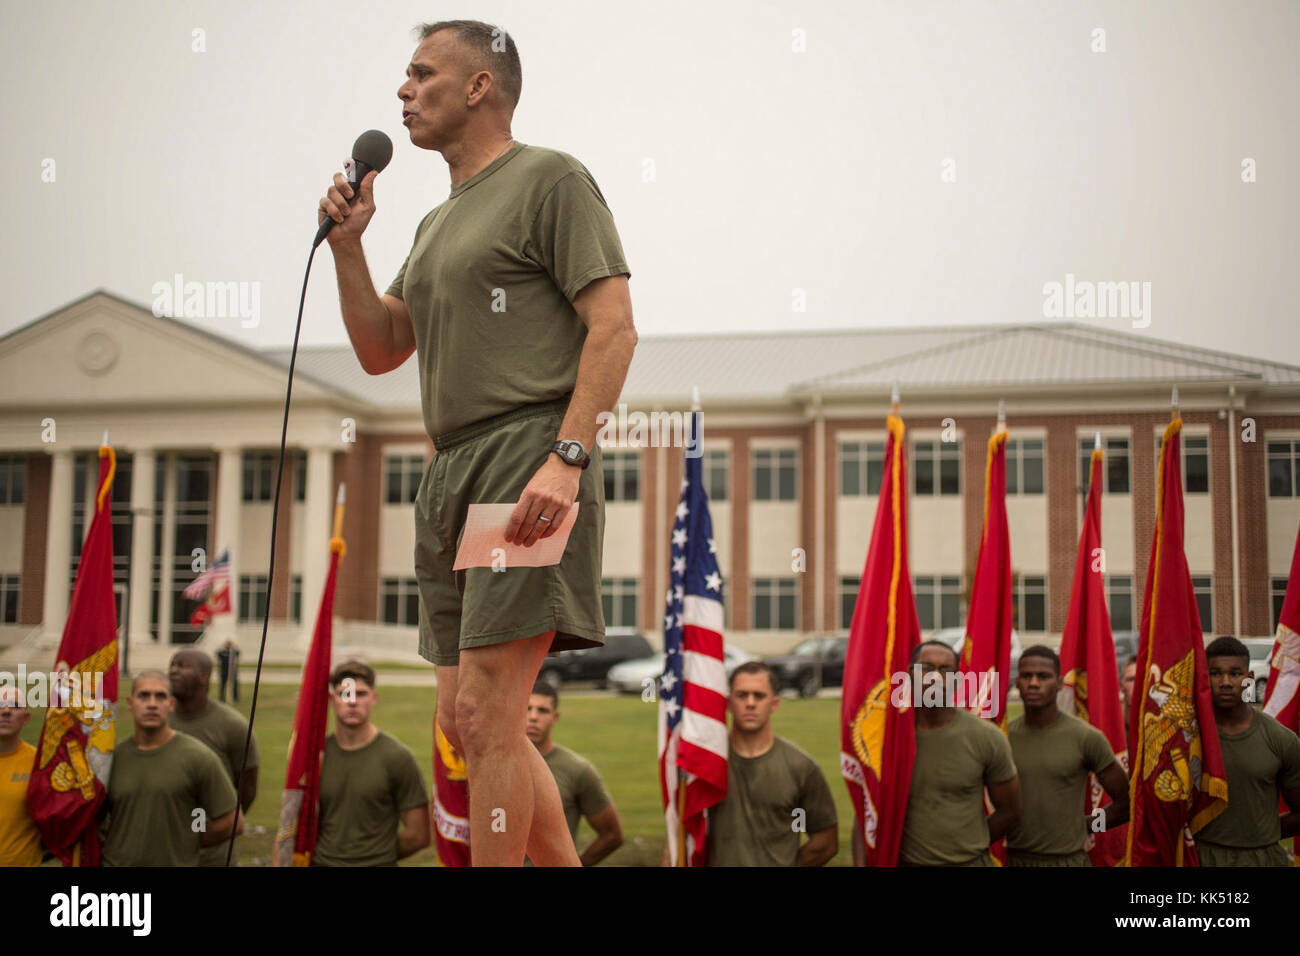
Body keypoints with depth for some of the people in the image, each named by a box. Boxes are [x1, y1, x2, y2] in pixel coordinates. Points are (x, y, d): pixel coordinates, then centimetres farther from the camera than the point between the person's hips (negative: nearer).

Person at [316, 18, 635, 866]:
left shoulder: (551, 179, -1)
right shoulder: (438, 222, 24)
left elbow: (615, 327, -11)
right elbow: (378, 351, 23)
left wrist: (567, 456, -21)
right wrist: (347, 245, 11)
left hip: (527, 464, -9)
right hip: (453, 476, 9)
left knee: (486, 715, -13)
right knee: (465, 722, 10)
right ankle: (564, 863, 21)